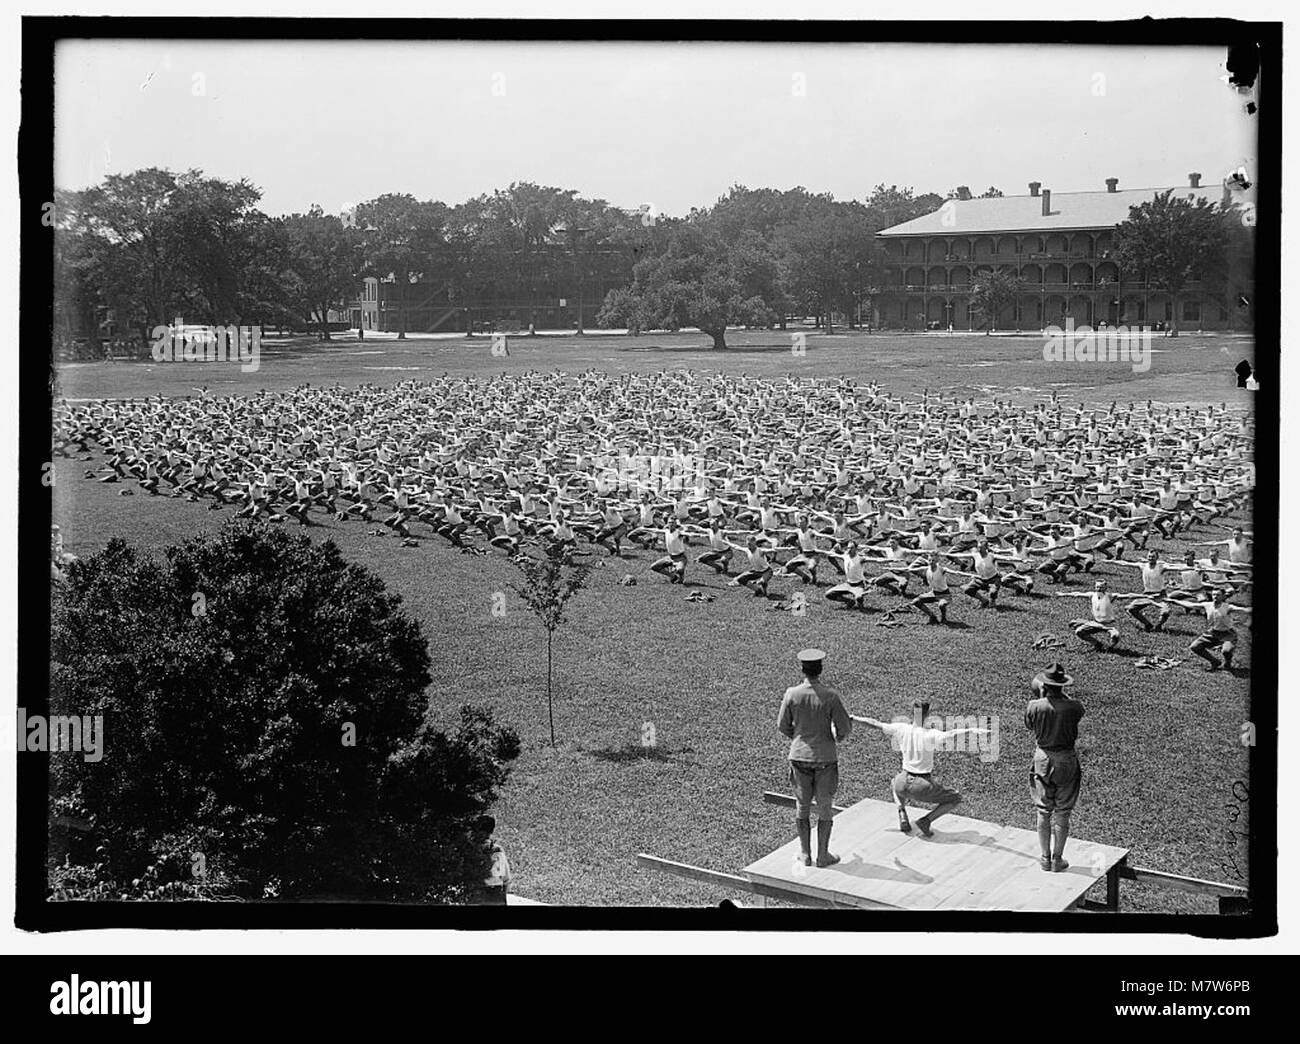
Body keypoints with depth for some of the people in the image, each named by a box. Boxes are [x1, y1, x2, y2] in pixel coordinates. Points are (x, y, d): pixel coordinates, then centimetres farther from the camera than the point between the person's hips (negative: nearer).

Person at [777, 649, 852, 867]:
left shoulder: (792, 694, -10)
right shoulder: (830, 696, -16)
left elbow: (782, 726, -1)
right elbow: (845, 728, -11)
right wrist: (838, 736, 12)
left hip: (799, 756, 2)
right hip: (825, 757, -2)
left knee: (802, 806, 15)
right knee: (824, 809, 11)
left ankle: (806, 854, 21)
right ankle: (823, 855, 17)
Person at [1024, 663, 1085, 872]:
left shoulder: (1035, 706, -16)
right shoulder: (1073, 707, -17)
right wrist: (1061, 694, 11)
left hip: (1043, 757, 1)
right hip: (1066, 759, -1)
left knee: (1043, 811, 13)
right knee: (1062, 812, 10)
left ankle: (1045, 857, 19)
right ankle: (1057, 859, 15)